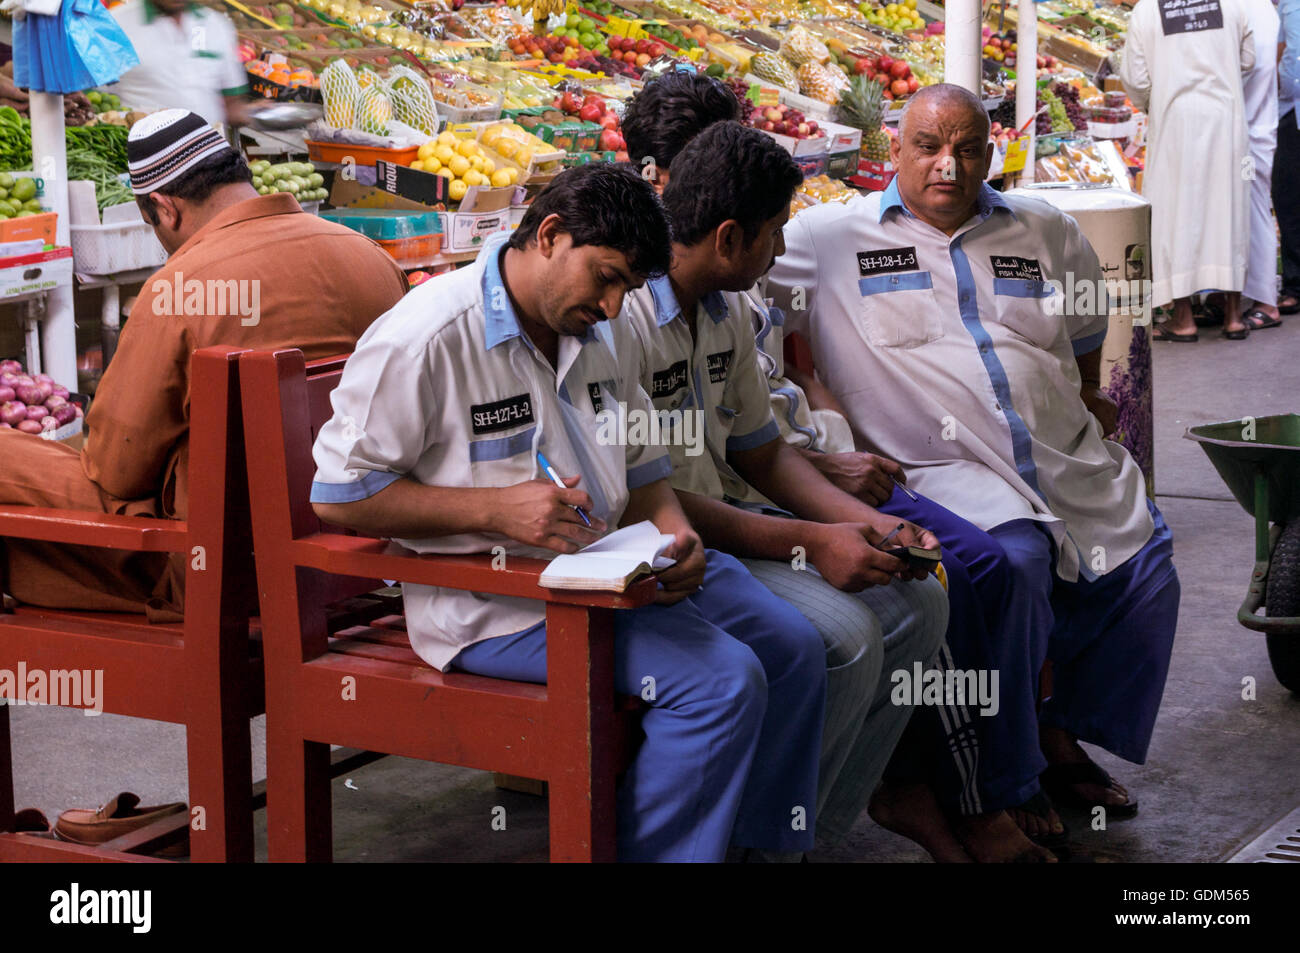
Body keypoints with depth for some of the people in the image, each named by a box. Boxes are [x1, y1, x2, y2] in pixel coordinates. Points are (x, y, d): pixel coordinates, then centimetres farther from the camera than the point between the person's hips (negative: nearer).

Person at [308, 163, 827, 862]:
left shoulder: (589, 334, 13)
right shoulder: (423, 339, -15)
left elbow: (642, 467, 21)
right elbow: (338, 495, -15)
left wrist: (672, 531, -3)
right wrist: (496, 510, -23)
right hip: (496, 596, -9)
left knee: (792, 646, 1)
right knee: (722, 680, -23)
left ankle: (764, 844, 13)